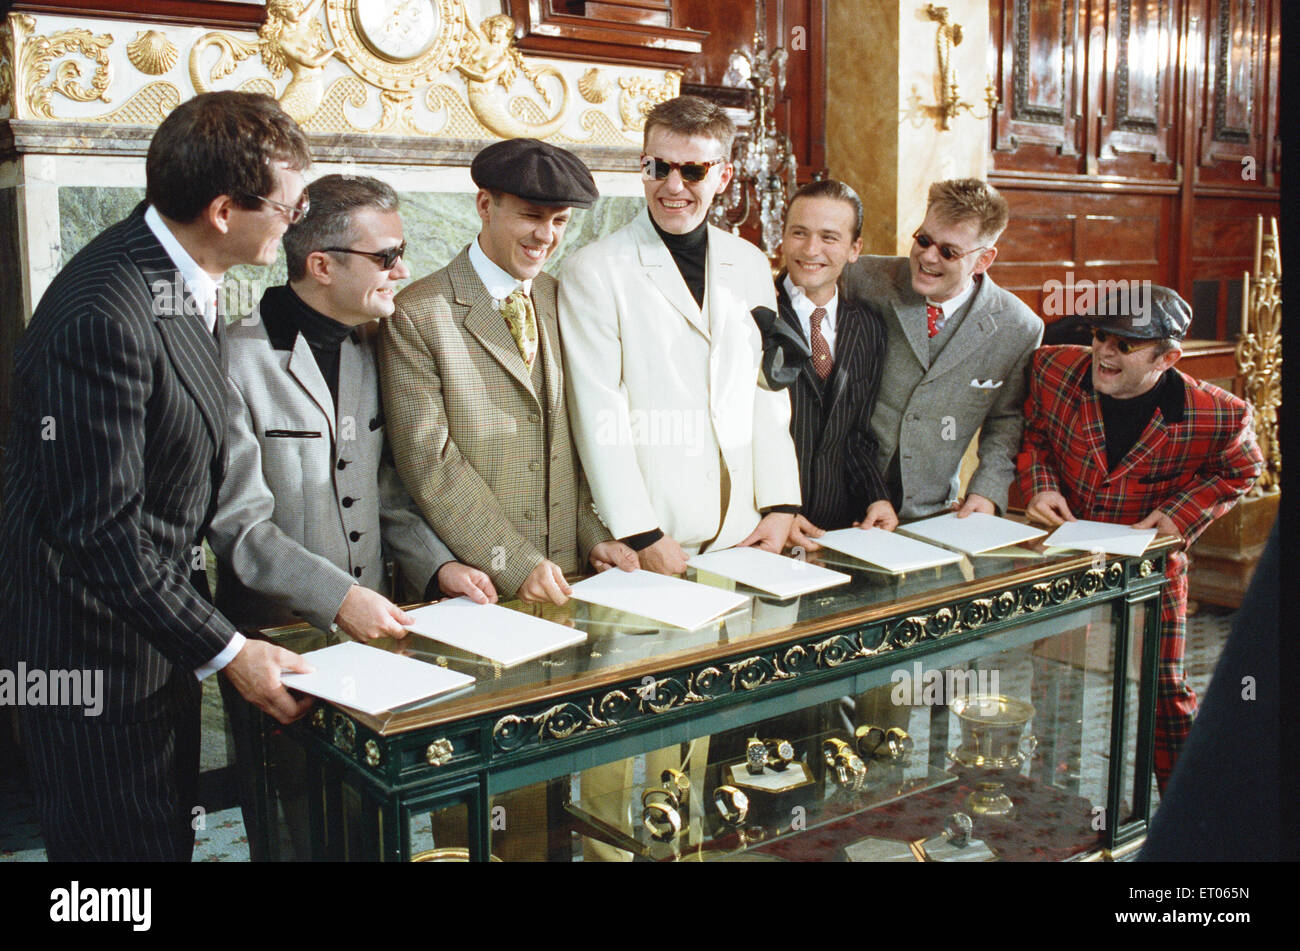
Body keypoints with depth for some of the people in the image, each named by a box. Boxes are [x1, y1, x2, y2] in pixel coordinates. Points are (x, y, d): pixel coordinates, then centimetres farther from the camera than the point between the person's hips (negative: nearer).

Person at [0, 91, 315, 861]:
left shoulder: (182, 274, 2)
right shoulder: (104, 316, -28)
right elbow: (101, 530, -25)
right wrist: (226, 651, -19)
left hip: (160, 618, 9)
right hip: (98, 644, -9)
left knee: (174, 833, 20)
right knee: (132, 843, 6)